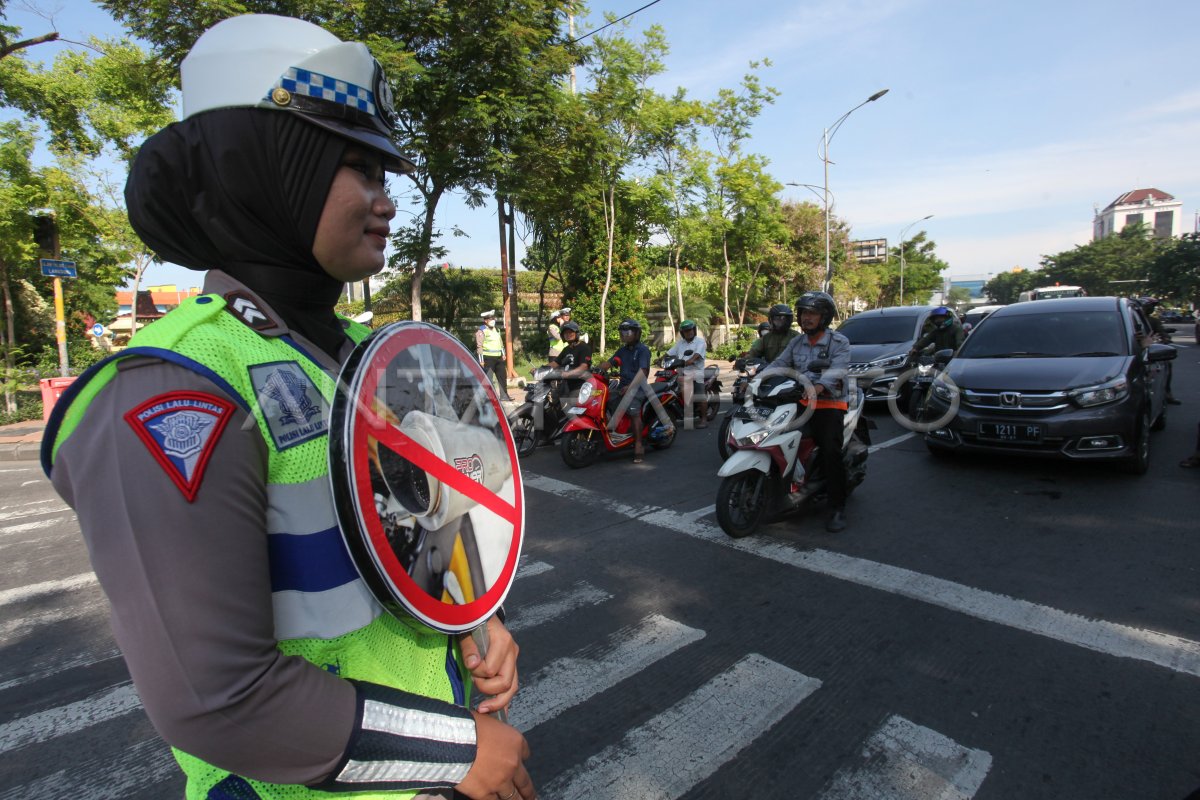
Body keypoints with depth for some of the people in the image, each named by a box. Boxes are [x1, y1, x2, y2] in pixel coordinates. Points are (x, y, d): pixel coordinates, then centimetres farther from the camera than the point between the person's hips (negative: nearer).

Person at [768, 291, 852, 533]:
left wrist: (819, 386, -40)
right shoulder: (796, 343, 15)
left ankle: (837, 507, -12)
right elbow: (778, 365, 4)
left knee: (830, 451, -23)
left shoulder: (839, 342, -2)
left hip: (830, 404, -5)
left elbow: (837, 370, -19)